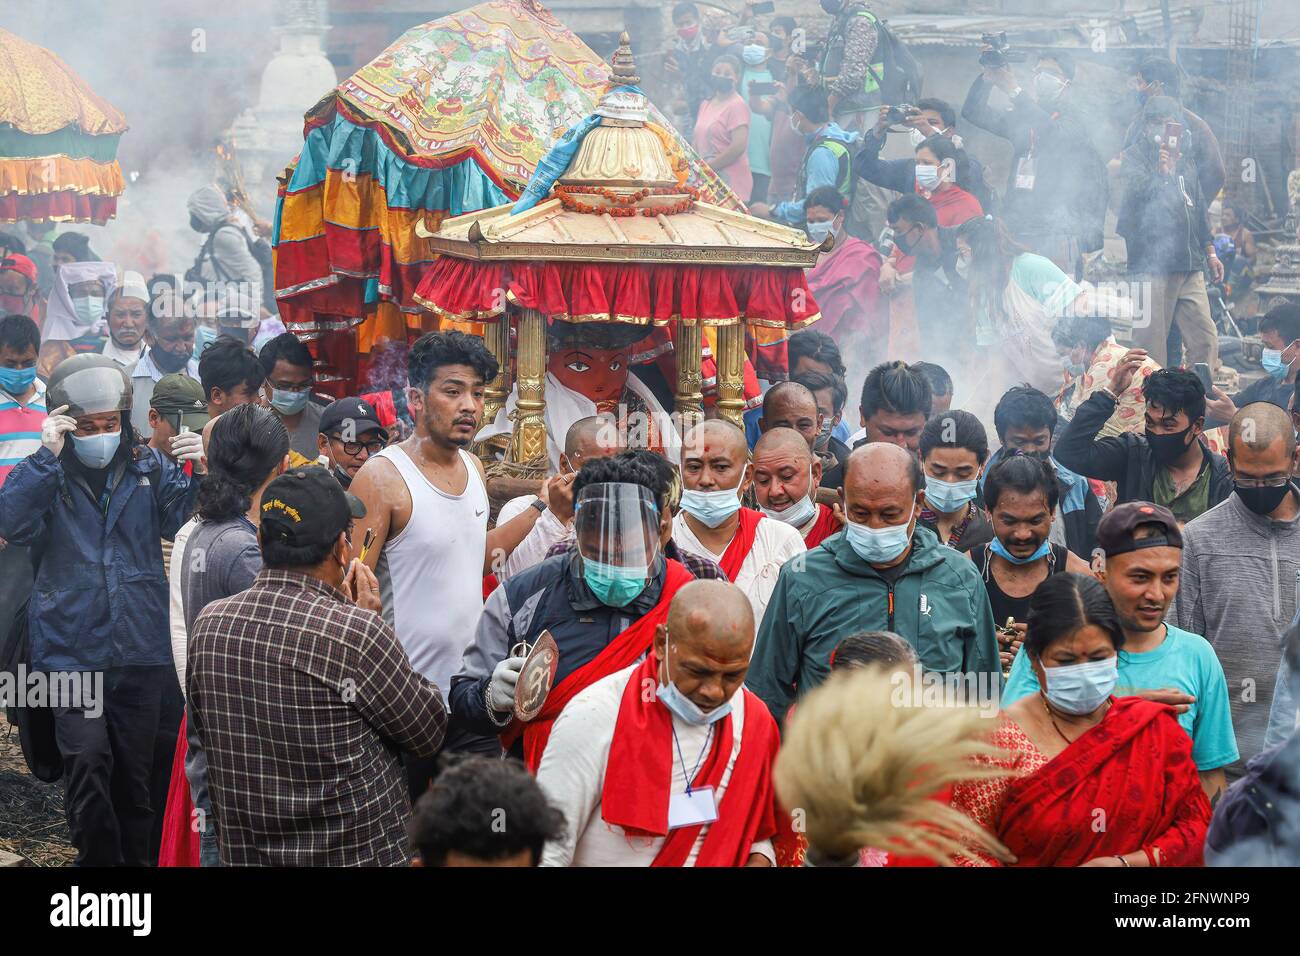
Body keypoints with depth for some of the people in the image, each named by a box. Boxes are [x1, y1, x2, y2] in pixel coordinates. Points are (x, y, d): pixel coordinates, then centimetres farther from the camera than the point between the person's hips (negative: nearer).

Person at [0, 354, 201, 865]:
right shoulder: (45, 476, -1)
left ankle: (136, 857, 26)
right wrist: (46, 456, -25)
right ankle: (99, 859, -1)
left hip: (141, 649, 2)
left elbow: (181, 521, -5)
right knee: (88, 761, -18)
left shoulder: (150, 469, 5)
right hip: (71, 649, -2)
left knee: (135, 774, 11)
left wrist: (198, 475, -23)